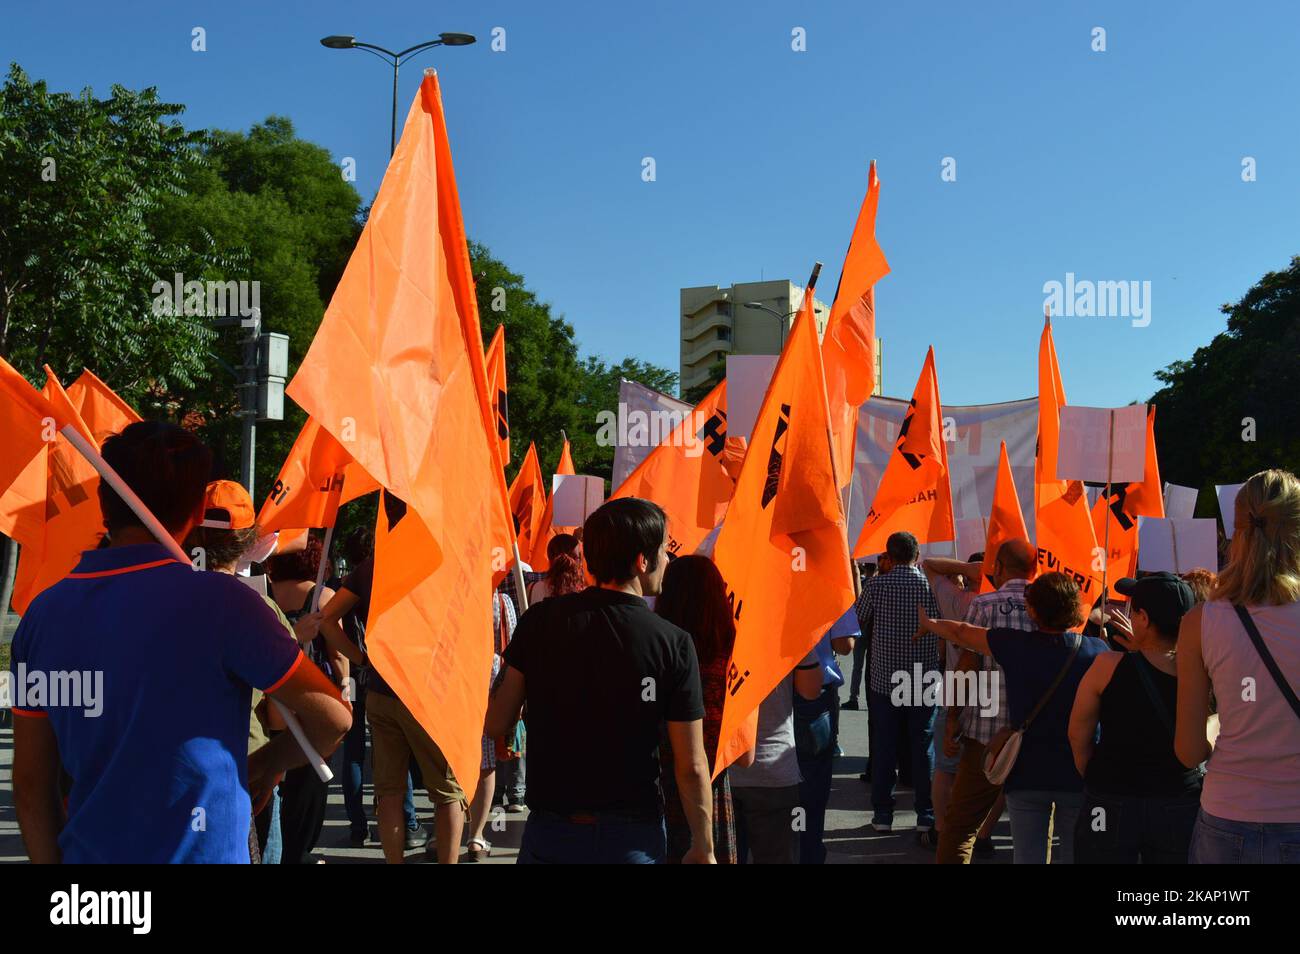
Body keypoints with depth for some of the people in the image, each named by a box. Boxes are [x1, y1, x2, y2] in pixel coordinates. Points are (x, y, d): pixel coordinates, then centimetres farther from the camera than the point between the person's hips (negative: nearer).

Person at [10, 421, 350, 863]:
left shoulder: (44, 612, -3)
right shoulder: (218, 600, -18)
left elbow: (30, 782, 3)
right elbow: (333, 719, -9)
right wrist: (268, 763, 8)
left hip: (87, 853, 5)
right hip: (204, 851, -4)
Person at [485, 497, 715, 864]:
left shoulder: (540, 620, -6)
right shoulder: (674, 643, -11)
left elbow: (496, 723, -1)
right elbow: (691, 767, -10)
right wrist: (703, 850, 2)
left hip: (550, 831, 1)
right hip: (633, 834, 0)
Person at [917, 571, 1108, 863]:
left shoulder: (1014, 644, -8)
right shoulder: (1096, 650, -9)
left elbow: (961, 632, 9)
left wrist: (927, 623, 27)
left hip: (1026, 774, 0)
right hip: (1079, 775, 0)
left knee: (1028, 855, 9)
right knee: (1075, 853, 10)